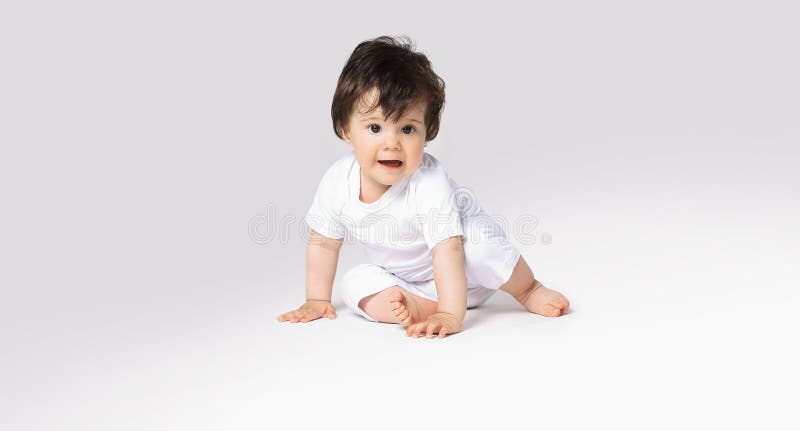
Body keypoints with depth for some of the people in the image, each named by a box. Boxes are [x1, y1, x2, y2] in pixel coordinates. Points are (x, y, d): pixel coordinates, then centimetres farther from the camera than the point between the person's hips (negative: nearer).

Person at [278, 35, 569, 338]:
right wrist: (317, 300, -1)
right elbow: (323, 242, -4)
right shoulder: (338, 180, -20)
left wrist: (450, 315, -48)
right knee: (354, 283, -19)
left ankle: (528, 290, -8)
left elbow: (448, 250, -40)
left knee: (479, 239, -34)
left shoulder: (429, 183, -34)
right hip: (404, 282, 4)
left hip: (464, 277, -4)